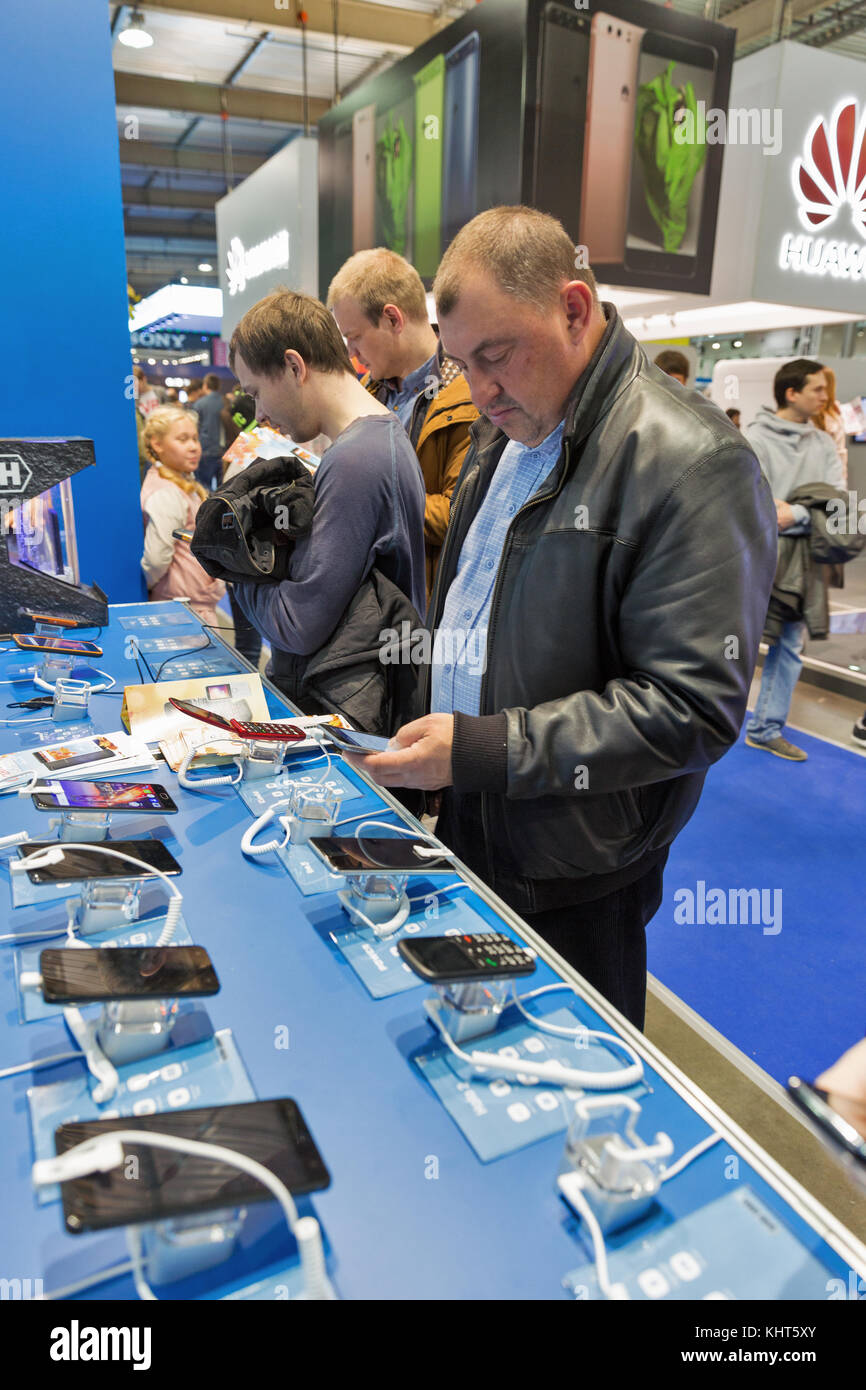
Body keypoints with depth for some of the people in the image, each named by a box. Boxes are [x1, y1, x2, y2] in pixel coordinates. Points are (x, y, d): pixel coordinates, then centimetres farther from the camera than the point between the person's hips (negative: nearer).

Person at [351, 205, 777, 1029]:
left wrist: (481, 750, -26)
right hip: (467, 835, 7)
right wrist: (433, 734, 10)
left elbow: (691, 707, -23)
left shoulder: (691, 463, -19)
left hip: (573, 880, -7)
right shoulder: (501, 436, 8)